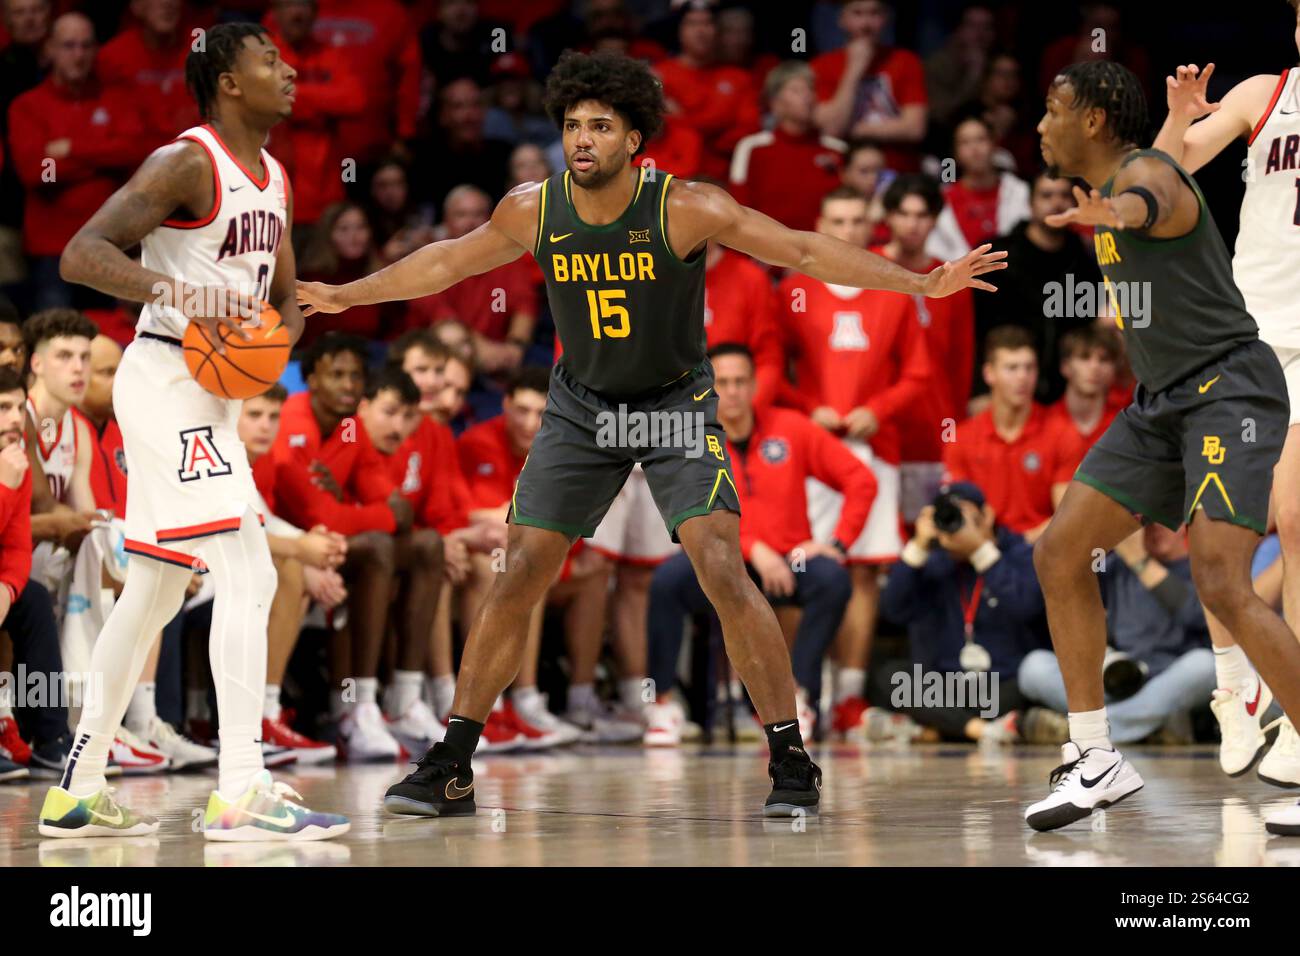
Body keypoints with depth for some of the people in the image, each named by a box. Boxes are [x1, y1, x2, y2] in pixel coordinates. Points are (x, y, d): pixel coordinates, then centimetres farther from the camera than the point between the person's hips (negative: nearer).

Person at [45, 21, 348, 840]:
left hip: (214, 393, 10)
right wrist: (177, 291, -37)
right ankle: (241, 793, -20)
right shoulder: (188, 164, -14)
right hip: (169, 381, -10)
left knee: (156, 591, 13)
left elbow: (287, 298, 22)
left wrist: (278, 335, -2)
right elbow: (82, 254, -23)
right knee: (248, 572, -16)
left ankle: (78, 791, 19)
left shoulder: (275, 181, 13)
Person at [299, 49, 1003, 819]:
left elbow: (803, 251, -17)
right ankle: (451, 770, 8)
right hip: (581, 408, 3)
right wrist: (345, 295, 15)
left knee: (723, 568, -19)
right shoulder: (534, 210, -11)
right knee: (518, 577, -2)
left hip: (677, 404, -3)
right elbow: (447, 263, 7)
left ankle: (792, 764, -11)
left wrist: (923, 282, -24)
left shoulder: (685, 209, -21)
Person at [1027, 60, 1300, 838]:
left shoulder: (1144, 171, -17)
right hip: (1165, 398, 10)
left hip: (1228, 387, -10)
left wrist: (1114, 211, -66)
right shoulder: (1110, 186, 13)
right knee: (1059, 554, 4)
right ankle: (1096, 760, 11)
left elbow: (1149, 201, -43)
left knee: (1223, 585, -21)